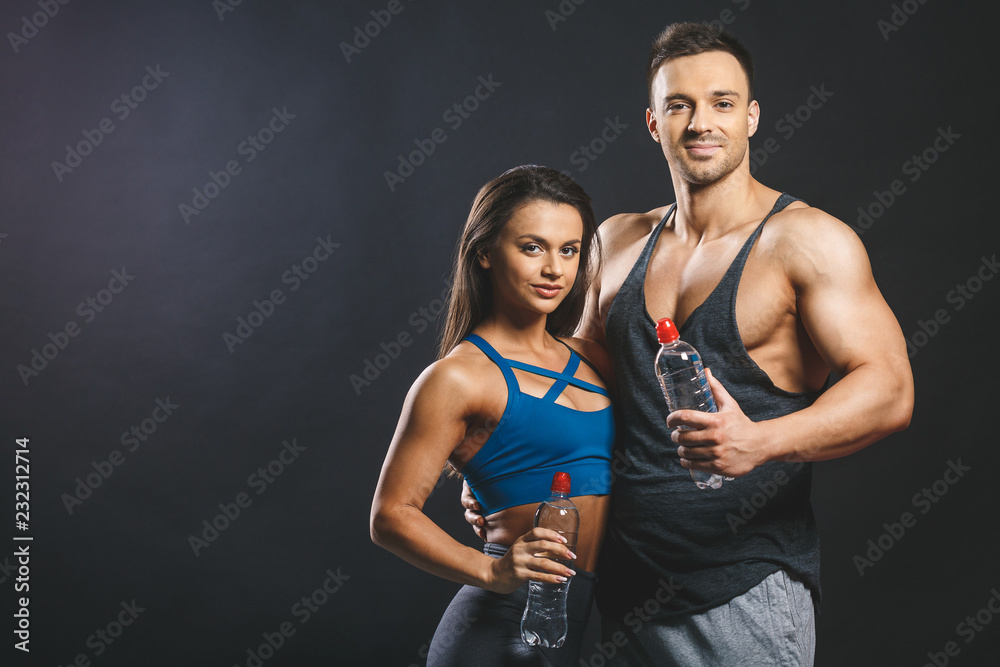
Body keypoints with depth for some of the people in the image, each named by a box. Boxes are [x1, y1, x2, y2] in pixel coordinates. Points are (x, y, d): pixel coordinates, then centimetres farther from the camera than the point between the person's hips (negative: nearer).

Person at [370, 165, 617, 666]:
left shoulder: (589, 358, 10)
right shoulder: (461, 375, -9)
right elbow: (392, 514, -11)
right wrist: (492, 571, -23)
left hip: (596, 617, 7)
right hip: (512, 623, -7)